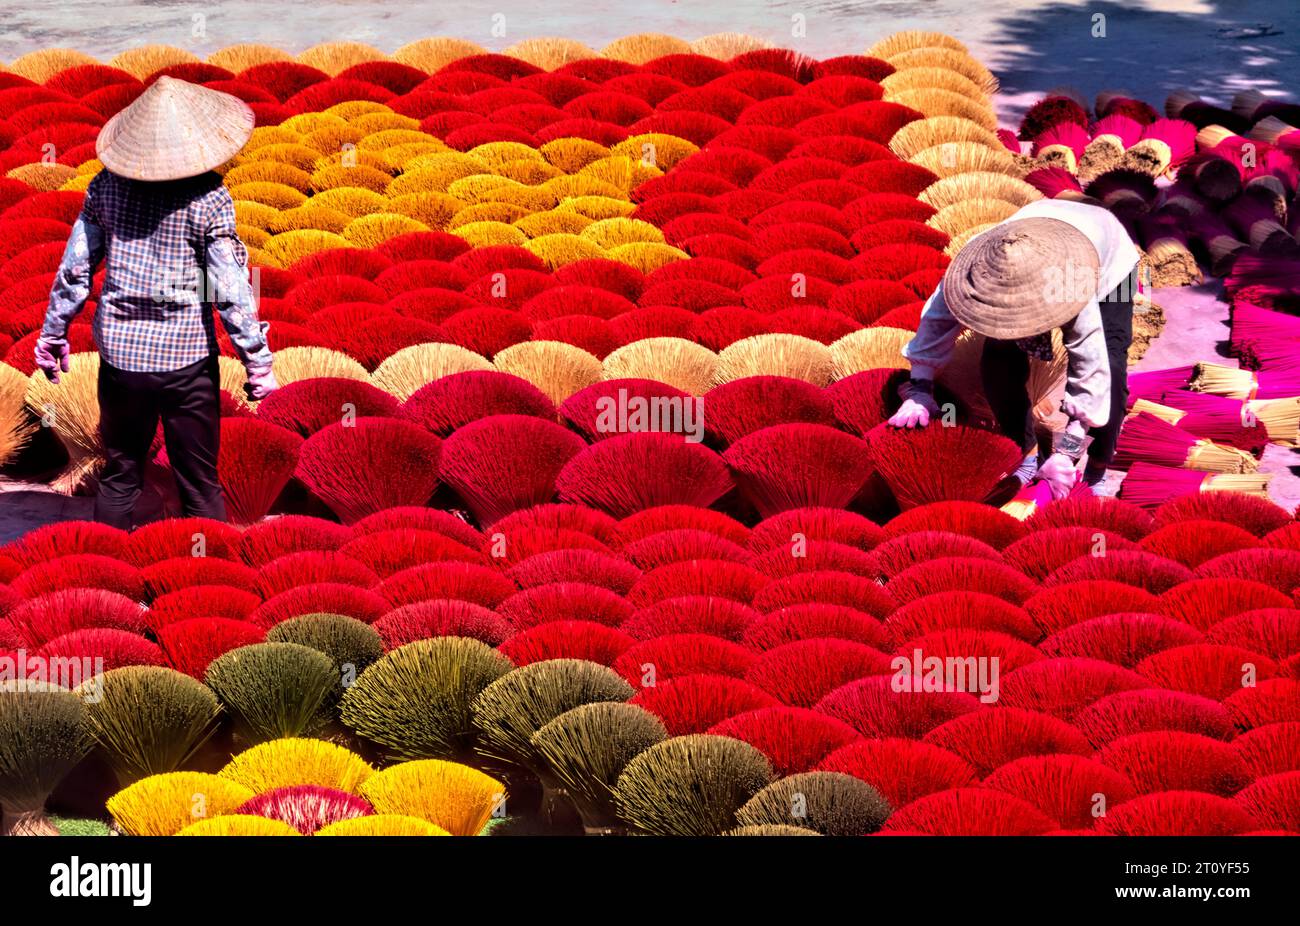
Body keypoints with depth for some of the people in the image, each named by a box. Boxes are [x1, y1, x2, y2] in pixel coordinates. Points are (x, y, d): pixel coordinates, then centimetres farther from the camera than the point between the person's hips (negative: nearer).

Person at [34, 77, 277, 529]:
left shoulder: (107, 186, -2)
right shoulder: (209, 199, -13)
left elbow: (75, 267, 4)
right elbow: (230, 289, -13)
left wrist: (54, 331, 17)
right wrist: (258, 362, -5)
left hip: (120, 352, 3)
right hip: (185, 357, -3)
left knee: (119, 478, 17)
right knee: (200, 485, 8)